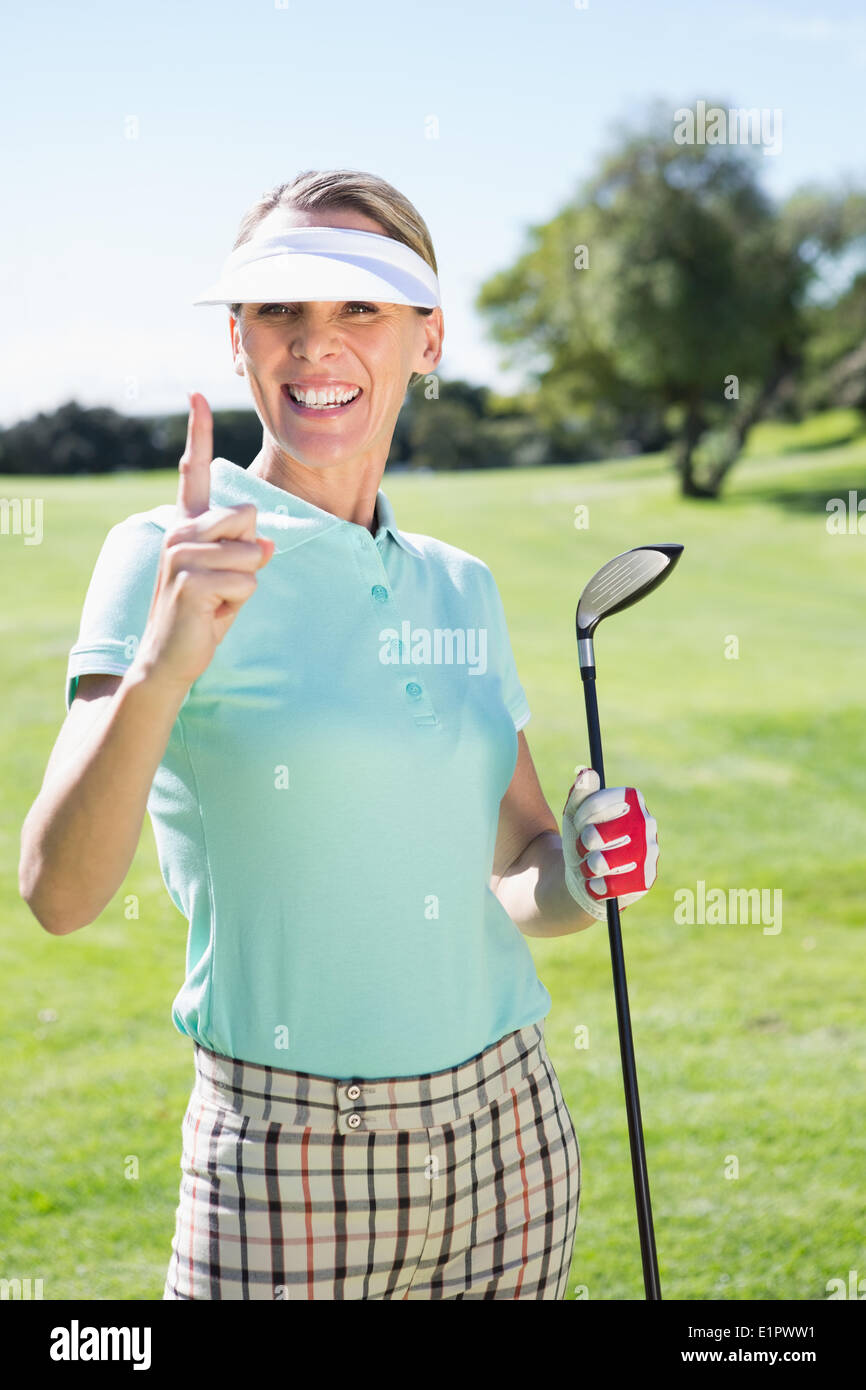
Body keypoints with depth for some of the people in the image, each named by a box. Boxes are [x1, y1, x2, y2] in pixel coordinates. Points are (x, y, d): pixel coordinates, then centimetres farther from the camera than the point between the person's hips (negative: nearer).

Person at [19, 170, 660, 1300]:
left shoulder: (462, 587, 7)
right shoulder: (171, 558, -9)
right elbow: (60, 893, -21)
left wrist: (577, 877, -7)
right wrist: (159, 668, -37)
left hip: (510, 1143, 5)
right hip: (291, 1163, -5)